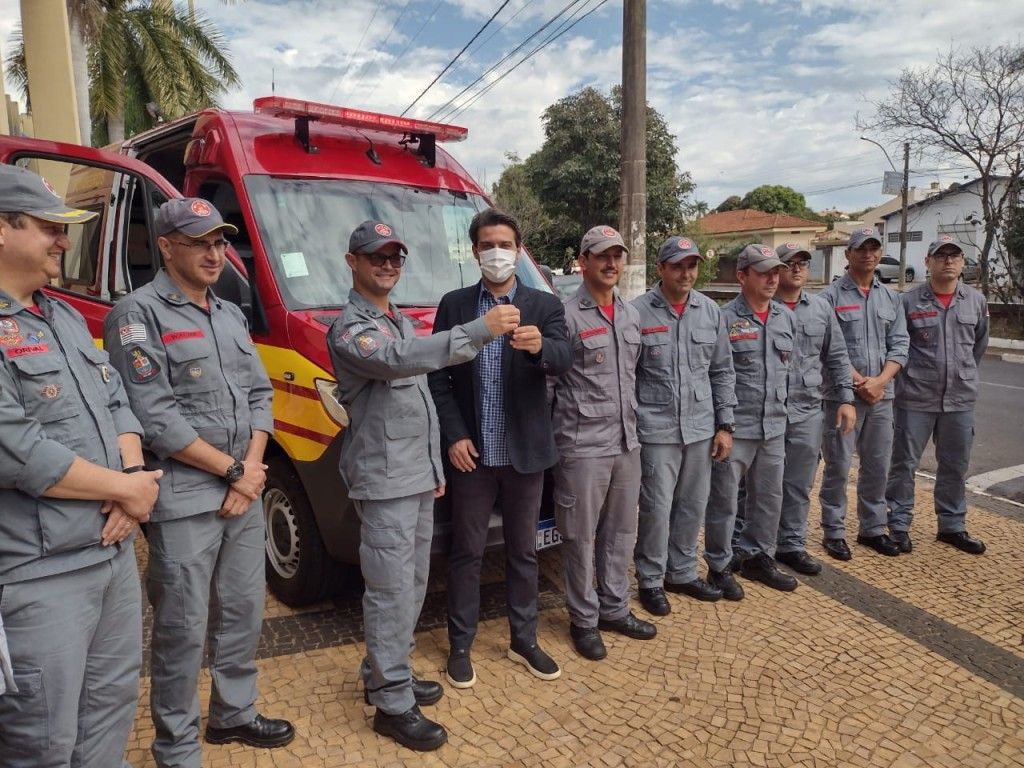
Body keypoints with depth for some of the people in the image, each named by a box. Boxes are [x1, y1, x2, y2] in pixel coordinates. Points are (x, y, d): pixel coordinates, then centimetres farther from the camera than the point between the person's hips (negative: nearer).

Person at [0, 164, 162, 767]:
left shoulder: (67, 317, 13)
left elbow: (116, 400, 13)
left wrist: (134, 477, -5)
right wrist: (126, 488, -14)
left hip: (115, 551, 9)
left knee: (114, 701, 21)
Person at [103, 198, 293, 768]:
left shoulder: (232, 314, 14)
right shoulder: (139, 313, -9)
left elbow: (260, 394, 11)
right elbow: (155, 417, -16)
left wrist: (252, 469, -3)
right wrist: (233, 470, -12)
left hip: (245, 494, 7)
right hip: (185, 500, -7)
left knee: (244, 612, 17)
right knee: (183, 629, 4)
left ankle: (235, 714, 36)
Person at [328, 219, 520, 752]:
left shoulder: (402, 321, 17)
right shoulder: (349, 327, -11)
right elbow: (399, 360, -33)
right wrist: (480, 330, -36)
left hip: (418, 478, 9)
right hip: (384, 481, -9)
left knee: (411, 586, 16)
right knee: (391, 591, -2)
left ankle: (384, 675, 32)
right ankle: (393, 704, 11)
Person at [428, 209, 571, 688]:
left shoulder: (544, 306, 1)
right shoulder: (454, 305, 2)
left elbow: (563, 361, -16)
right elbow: (438, 376, 0)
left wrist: (540, 346, -39)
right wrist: (453, 436, -9)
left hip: (525, 452, 1)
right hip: (472, 451, 0)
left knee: (523, 550, 14)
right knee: (466, 552, 10)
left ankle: (524, 641, 31)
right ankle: (460, 646, 25)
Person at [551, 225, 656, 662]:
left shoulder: (630, 315, 12)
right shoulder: (566, 315, -11)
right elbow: (546, 380, -10)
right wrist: (546, 437, -9)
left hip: (626, 442, 7)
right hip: (582, 446, -7)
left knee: (621, 532, 17)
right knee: (581, 536, 6)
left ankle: (614, 609, 33)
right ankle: (584, 620, 22)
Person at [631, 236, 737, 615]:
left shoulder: (710, 311, 7)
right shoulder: (637, 311, -8)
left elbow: (722, 371, 11)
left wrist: (724, 425, 7)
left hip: (700, 428, 5)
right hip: (656, 429, -5)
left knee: (693, 507, 15)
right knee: (657, 509, 2)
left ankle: (682, 573, 33)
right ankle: (651, 581, 21)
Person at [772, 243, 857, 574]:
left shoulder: (821, 308, 10)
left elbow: (837, 357, 14)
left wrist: (846, 398, 7)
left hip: (808, 412, 4)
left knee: (799, 485, 13)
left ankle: (792, 544, 26)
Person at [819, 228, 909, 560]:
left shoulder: (891, 298, 12)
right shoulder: (832, 295, -3)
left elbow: (899, 345, 6)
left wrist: (879, 381, -9)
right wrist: (859, 383, -13)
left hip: (881, 395, 5)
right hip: (842, 394, -5)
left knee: (877, 466, 12)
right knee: (838, 466, 0)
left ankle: (873, 528, 26)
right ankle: (834, 531, 12)